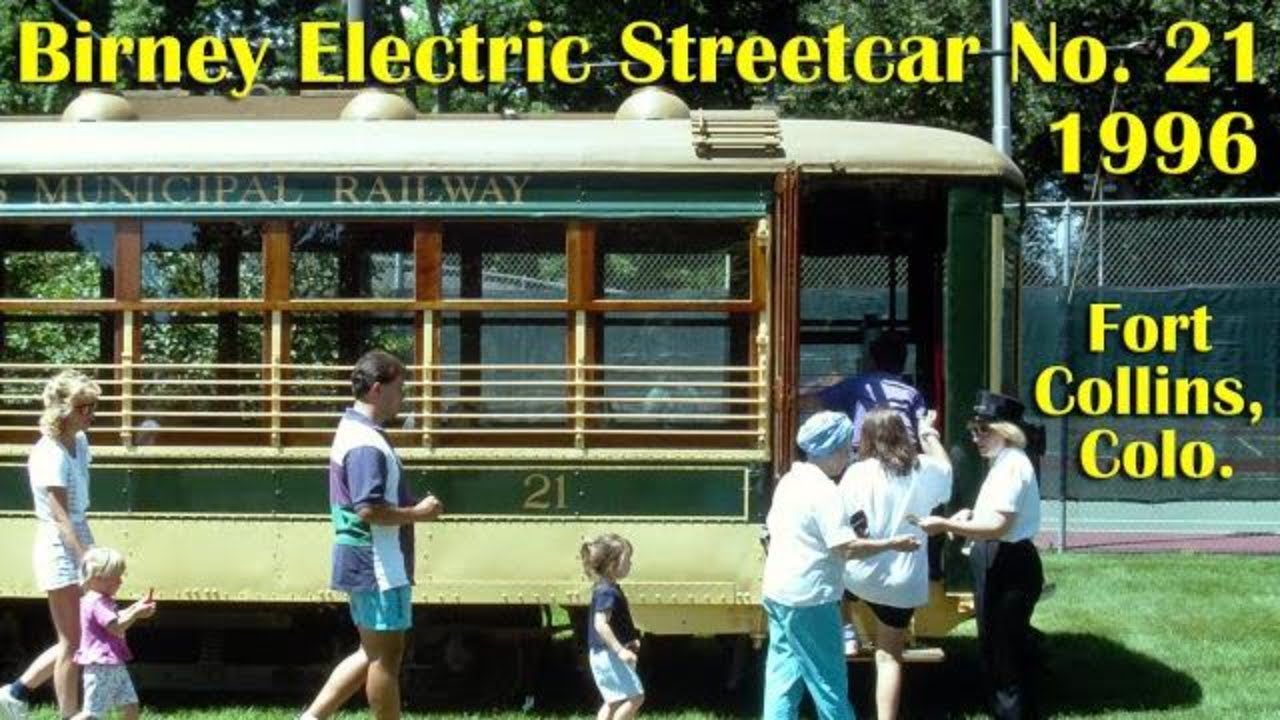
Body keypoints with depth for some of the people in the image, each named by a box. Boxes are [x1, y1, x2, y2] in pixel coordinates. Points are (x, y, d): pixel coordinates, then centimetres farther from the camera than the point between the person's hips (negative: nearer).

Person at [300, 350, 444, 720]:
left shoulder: (353, 430, 14)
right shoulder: (367, 444, -20)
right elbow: (369, 510, -27)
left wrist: (411, 509, 16)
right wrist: (418, 513, -16)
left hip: (364, 563, 10)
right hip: (378, 565, -10)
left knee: (374, 652, 16)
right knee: (386, 654, 1)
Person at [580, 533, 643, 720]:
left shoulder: (610, 589, 13)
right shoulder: (607, 592, -19)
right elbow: (600, 624, -28)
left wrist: (629, 641, 16)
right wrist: (620, 649, -33)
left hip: (607, 655, 11)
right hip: (608, 654, -11)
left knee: (614, 702, 15)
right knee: (635, 696, -10)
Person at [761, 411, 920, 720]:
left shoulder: (790, 481, 9)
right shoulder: (824, 491, -18)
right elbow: (846, 547, -23)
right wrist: (892, 544, -14)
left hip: (778, 591, 9)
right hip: (810, 597, -9)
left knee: (783, 670, 11)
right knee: (828, 677, 3)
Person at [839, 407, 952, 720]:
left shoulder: (857, 473, -11)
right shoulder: (925, 469, 0)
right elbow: (945, 469, 24)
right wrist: (929, 434, 37)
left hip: (859, 573, -2)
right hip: (903, 579, 2)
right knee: (889, 657, 8)